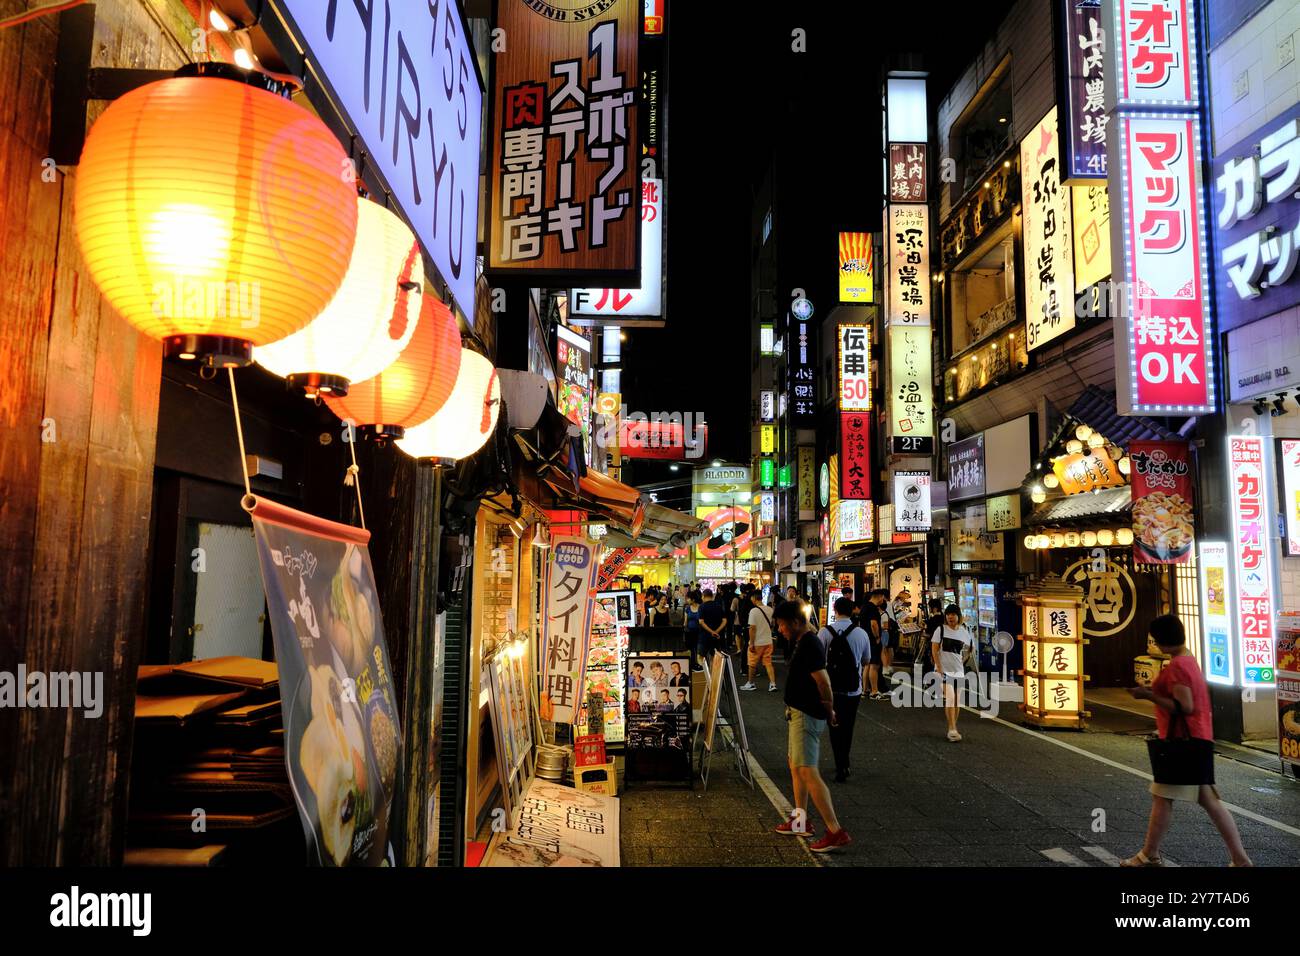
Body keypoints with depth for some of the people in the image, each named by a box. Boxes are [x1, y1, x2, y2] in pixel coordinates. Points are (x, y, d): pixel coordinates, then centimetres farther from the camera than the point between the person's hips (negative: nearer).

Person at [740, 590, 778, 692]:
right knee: (768, 663, 11)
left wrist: (751, 643, -15)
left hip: (757, 642, -6)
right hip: (768, 641, 6)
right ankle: (772, 684, 4)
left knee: (752, 664, 9)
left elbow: (752, 628, -18)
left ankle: (750, 684, 21)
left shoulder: (754, 611, -18)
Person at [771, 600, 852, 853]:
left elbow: (824, 682, -25)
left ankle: (836, 832, -13)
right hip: (798, 712, 11)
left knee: (807, 771, -13)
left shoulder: (809, 645, -21)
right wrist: (828, 710, 13)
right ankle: (801, 821, 32)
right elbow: (818, 681, 19)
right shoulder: (804, 642, 11)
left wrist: (829, 710, -11)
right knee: (795, 764, 20)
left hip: (807, 715, -11)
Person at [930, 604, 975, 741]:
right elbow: (934, 649, -6)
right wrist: (939, 667, -13)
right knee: (949, 698, -14)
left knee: (957, 700, 8)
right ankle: (952, 729, -12)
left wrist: (962, 661, 8)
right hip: (944, 669, -4)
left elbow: (969, 649, 20)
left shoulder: (964, 632, 6)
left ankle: (952, 729, 19)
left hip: (959, 671, 4)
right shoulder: (940, 630, -4)